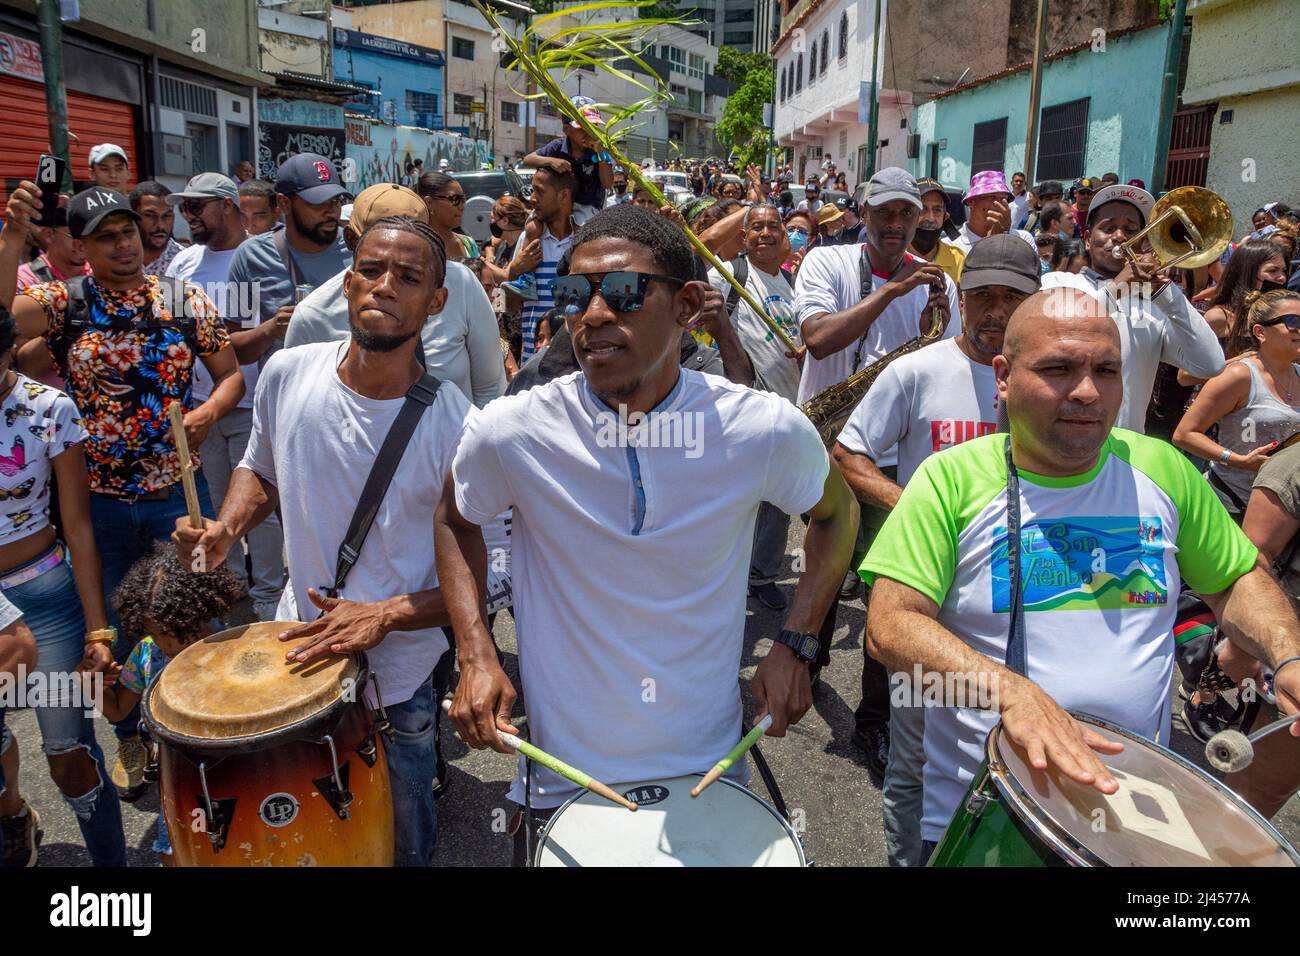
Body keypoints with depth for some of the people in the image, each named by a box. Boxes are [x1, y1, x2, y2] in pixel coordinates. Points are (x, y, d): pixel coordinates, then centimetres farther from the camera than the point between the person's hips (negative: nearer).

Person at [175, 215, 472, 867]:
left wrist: (384, 615, -26)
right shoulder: (288, 374, -9)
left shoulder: (456, 427, -21)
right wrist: (226, 528, -7)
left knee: (401, 843, 21)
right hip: (295, 649, 4)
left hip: (399, 680, -3)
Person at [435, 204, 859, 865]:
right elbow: (455, 522, 4)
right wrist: (475, 655, -8)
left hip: (708, 771, 1)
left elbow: (836, 513, 4)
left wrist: (794, 645, -5)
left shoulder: (763, 429, -17)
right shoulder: (509, 432, -17)